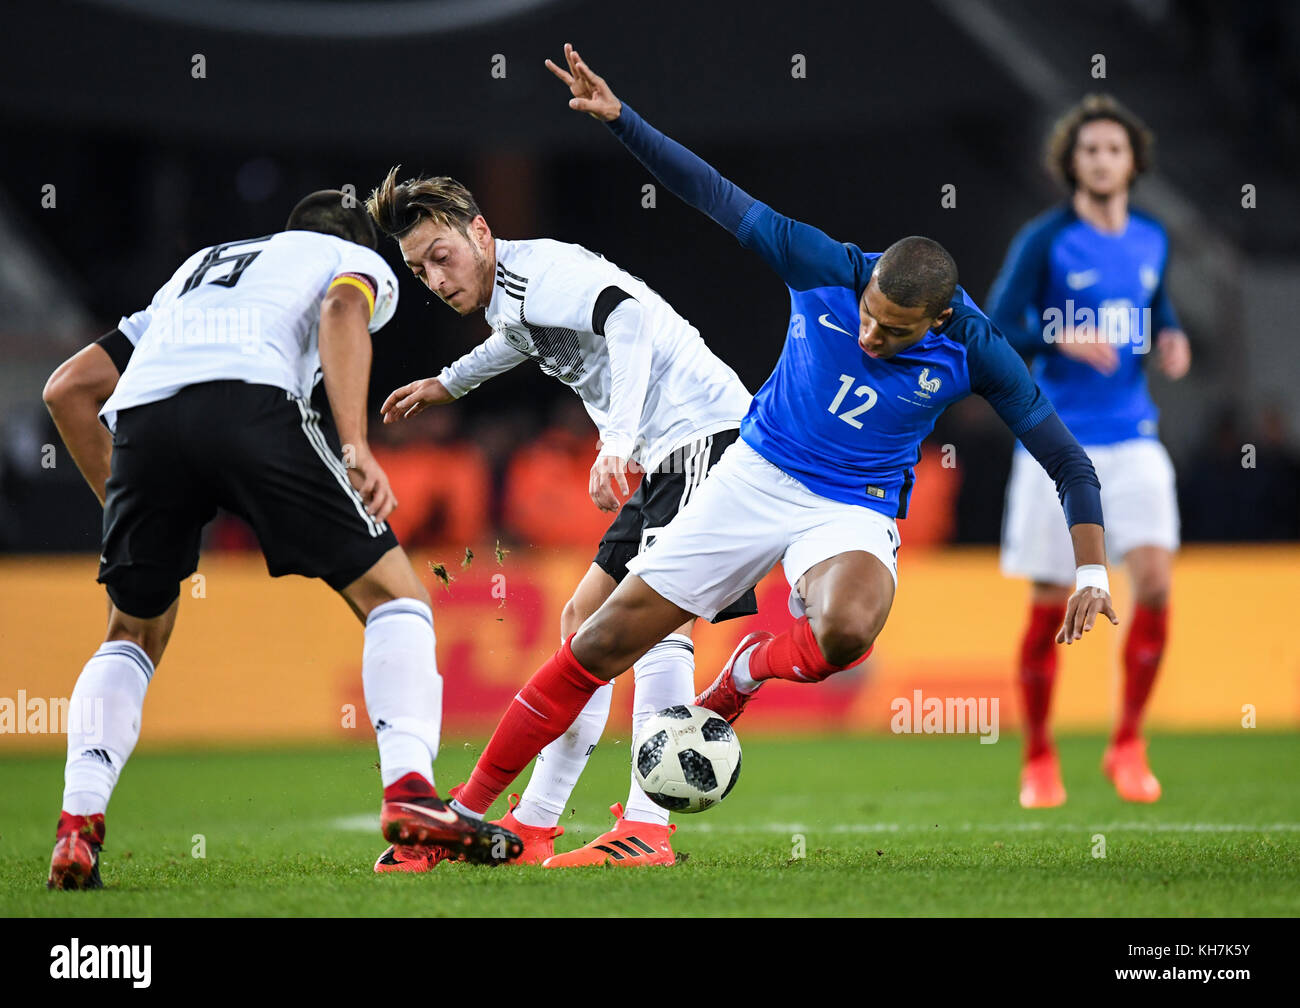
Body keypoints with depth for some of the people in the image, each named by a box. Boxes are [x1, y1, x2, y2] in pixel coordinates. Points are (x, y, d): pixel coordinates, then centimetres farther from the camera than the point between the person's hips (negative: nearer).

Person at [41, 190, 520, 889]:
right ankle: (409, 791, -13)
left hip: (140, 413, 4)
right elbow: (342, 310, 3)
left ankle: (78, 823, 5)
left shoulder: (195, 269, 44)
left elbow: (68, 389, 36)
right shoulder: (359, 262, 31)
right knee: (394, 596, 7)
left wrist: (119, 505, 39)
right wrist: (354, 447, -8)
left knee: (135, 634, 24)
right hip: (251, 397, -4)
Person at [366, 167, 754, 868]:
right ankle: (532, 827, 16)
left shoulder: (535, 270, -12)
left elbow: (626, 317, -30)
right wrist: (447, 384, 60)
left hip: (703, 433, -11)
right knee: (586, 618, 12)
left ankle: (645, 829, -30)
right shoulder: (508, 298, 18)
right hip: (667, 460, 11)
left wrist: (617, 441, -41)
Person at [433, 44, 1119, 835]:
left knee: (847, 632, -38)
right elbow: (720, 199, -11)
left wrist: (1092, 573, -13)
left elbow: (1067, 460, -7)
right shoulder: (826, 270, -15)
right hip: (756, 475, 1)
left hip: (854, 513, -1)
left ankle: (750, 672, -2)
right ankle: (472, 808, 9)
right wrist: (618, 117, -19)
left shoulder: (974, 352, -16)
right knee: (606, 640, -3)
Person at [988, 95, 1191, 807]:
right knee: (1050, 607, 1)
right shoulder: (1043, 242, -6)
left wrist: (1171, 340, 4)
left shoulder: (1152, 240, 8)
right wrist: (1060, 337, -25)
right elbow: (995, 333, -8)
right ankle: (1038, 760, 17)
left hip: (1133, 441, 3)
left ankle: (1127, 743, 3)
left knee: (1154, 581, -12)